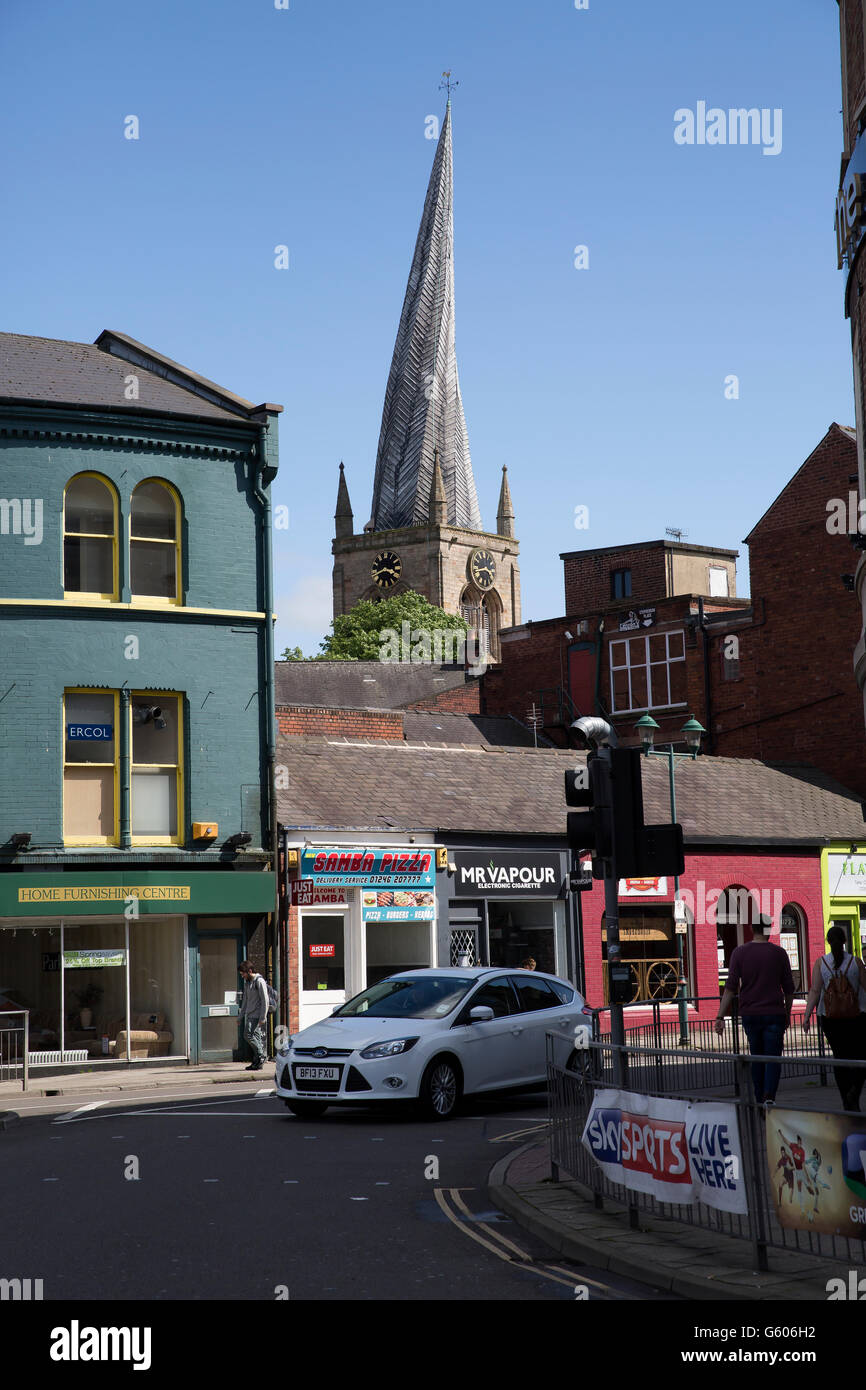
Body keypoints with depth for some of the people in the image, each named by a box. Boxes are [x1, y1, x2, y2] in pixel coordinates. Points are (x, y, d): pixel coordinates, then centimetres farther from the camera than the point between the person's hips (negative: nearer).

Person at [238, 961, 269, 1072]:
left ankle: (261, 1056, -5)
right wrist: (241, 1015, 20)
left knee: (250, 1035, -17)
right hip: (249, 1015, 9)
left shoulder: (259, 981, -11)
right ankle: (256, 1062, 9)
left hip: (257, 1015, -9)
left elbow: (265, 1000, -14)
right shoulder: (247, 981, 16)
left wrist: (263, 1018, -18)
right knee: (247, 1036, 5)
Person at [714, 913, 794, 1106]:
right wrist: (787, 1014, 18)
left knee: (756, 1058, 16)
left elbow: (730, 988, -7)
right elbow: (789, 988, 5)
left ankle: (760, 1100, 19)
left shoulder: (739, 953, -1)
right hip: (774, 1013, -2)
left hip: (749, 1013, 2)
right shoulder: (779, 953, -1)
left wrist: (720, 1017, -8)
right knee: (773, 1058, -2)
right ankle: (769, 1097, -22)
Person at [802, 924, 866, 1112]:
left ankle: (847, 1103, 16)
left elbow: (815, 991, -11)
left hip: (830, 1017, 2)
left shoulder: (820, 963, -5)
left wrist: (807, 1016, -11)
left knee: (840, 1057, 15)